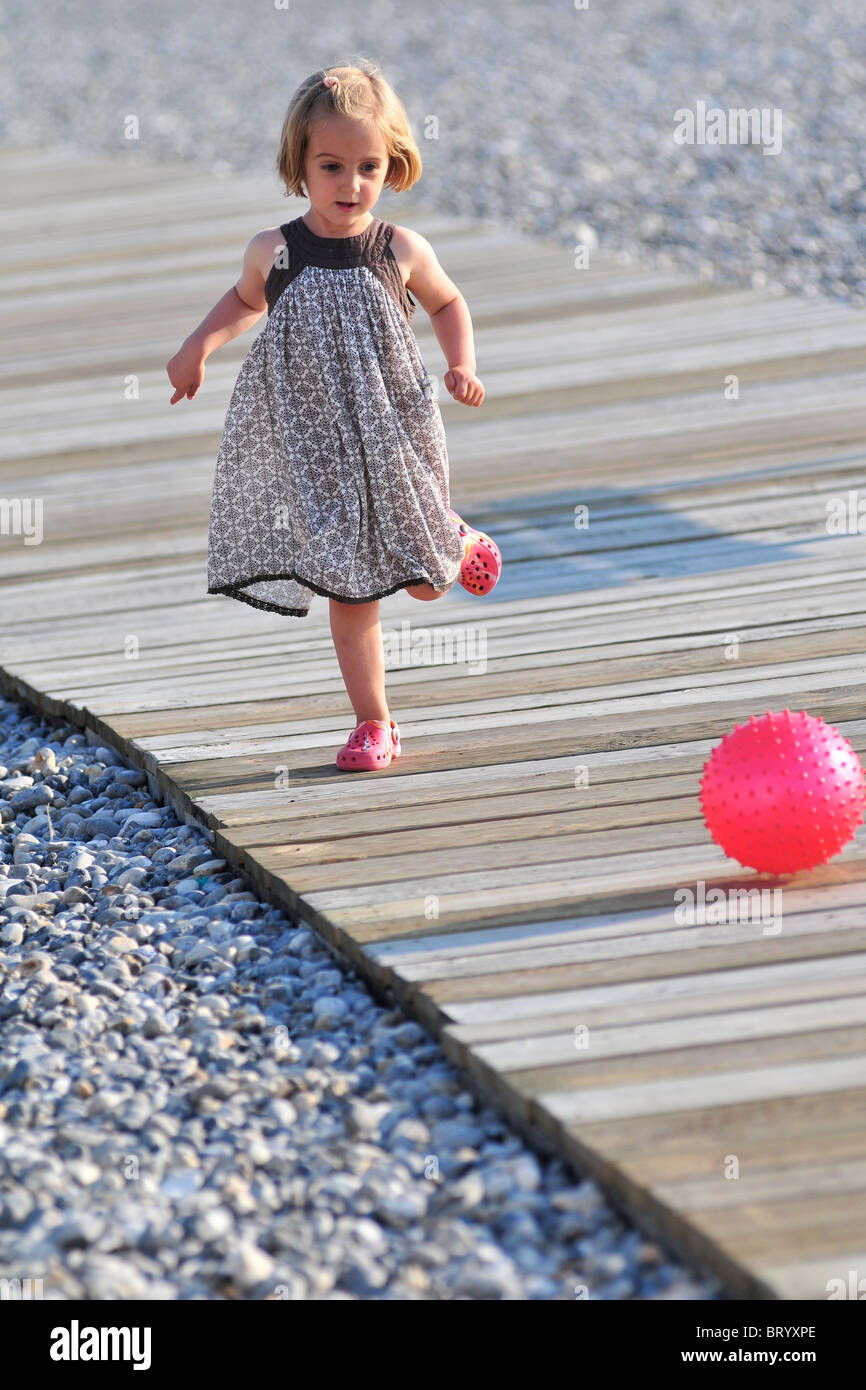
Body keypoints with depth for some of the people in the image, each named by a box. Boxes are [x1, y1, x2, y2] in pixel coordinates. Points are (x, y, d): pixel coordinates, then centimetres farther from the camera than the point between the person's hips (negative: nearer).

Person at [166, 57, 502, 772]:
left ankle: (456, 536, 42)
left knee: (425, 580, 7)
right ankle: (372, 722, 14)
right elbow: (246, 299, 18)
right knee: (349, 594, 2)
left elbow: (448, 303, 13)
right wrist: (198, 345, 4)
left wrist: (463, 366, -2)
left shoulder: (401, 250, -6)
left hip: (393, 439, 0)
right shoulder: (275, 252, -5)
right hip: (315, 452, 0)